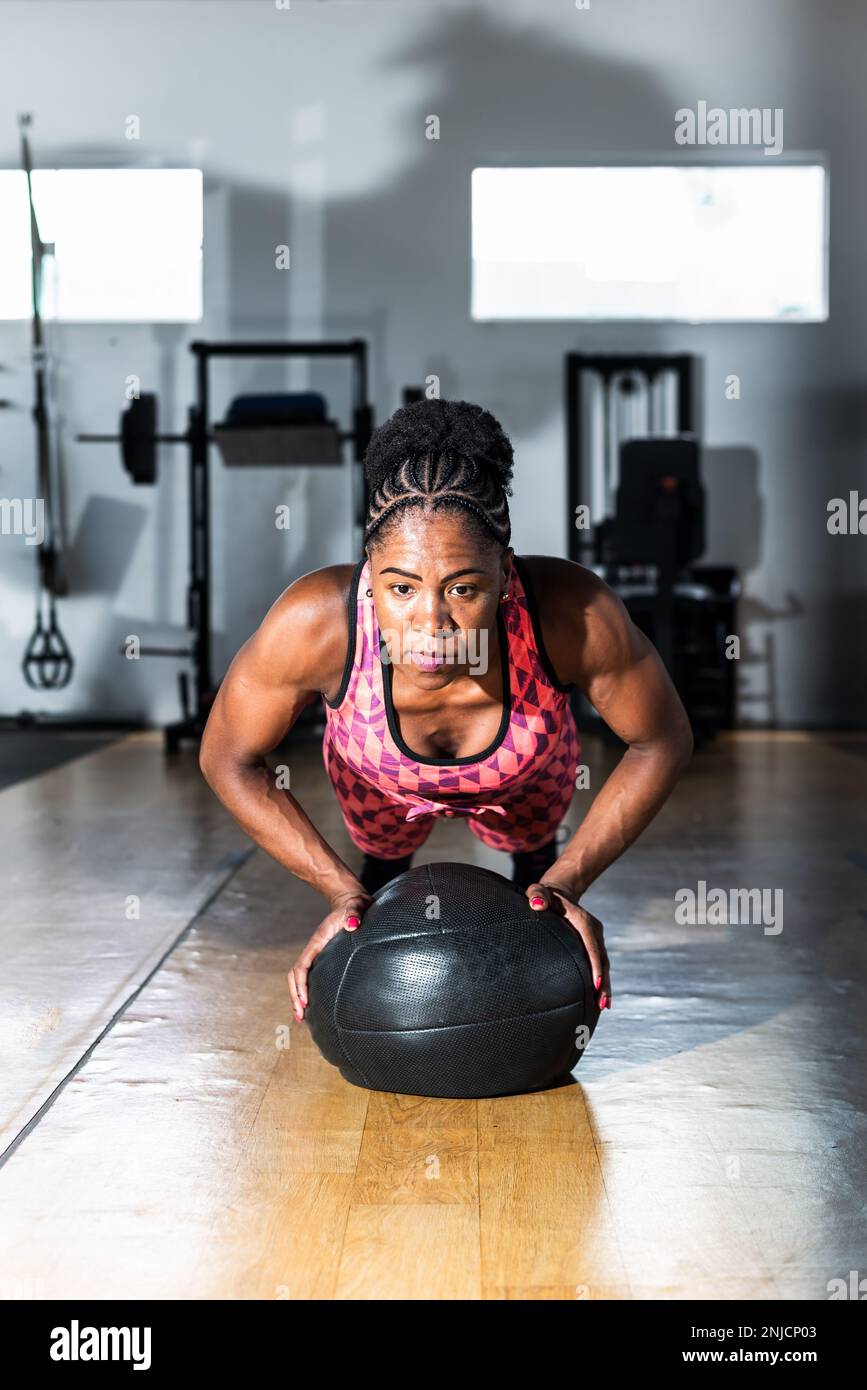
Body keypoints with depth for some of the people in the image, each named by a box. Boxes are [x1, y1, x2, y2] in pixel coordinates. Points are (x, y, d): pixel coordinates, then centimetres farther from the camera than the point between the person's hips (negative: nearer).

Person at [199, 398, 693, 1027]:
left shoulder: (573, 615, -45)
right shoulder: (314, 622, -44)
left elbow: (662, 745, -24)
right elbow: (229, 760, -24)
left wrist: (570, 880, -26)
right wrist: (342, 890, -26)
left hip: (523, 779, 0)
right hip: (383, 781, 1)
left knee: (533, 846, 30)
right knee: (382, 856, 31)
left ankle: (538, 862, 63)